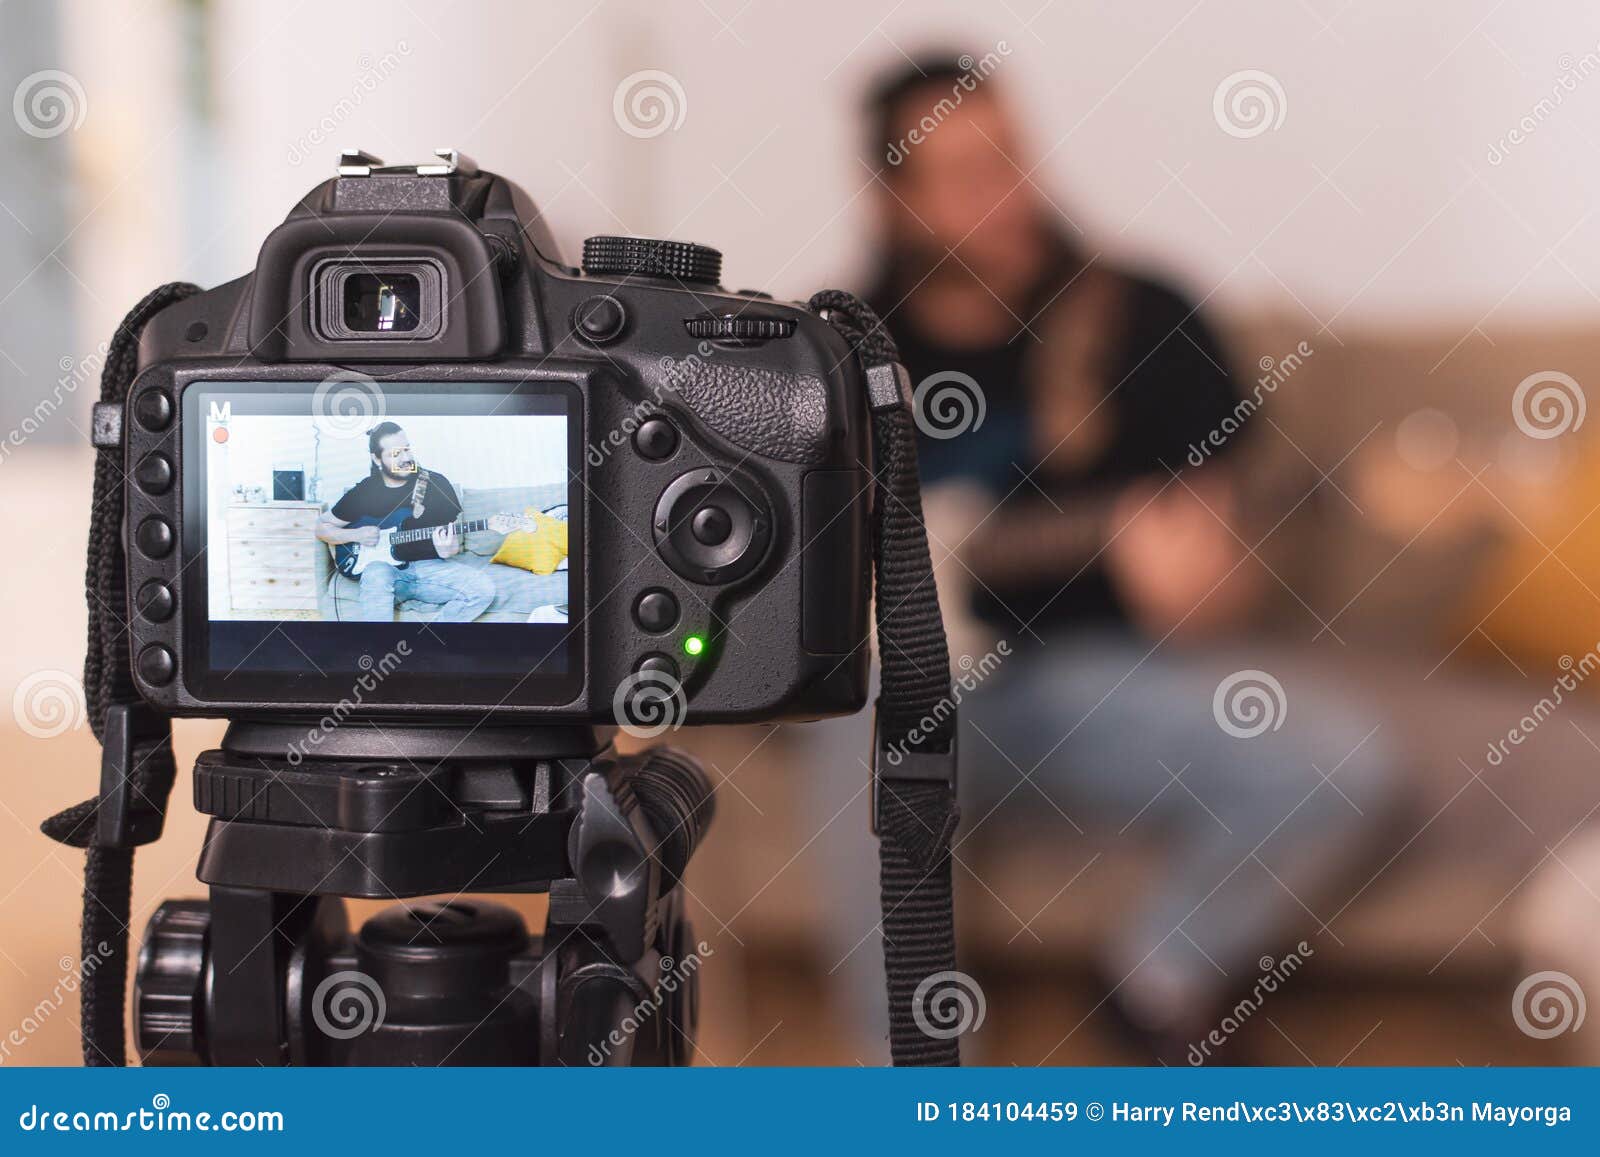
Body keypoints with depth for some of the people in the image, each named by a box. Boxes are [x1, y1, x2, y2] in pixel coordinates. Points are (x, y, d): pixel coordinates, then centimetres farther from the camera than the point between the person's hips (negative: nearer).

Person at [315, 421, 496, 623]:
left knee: (483, 590, -26)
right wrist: (356, 535, -6)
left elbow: (455, 538, 5)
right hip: (385, 567, -1)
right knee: (375, 576, -39)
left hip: (430, 567, 1)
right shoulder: (364, 492, 3)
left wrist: (448, 550, -20)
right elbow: (322, 527, 14)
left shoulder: (437, 484, 2)